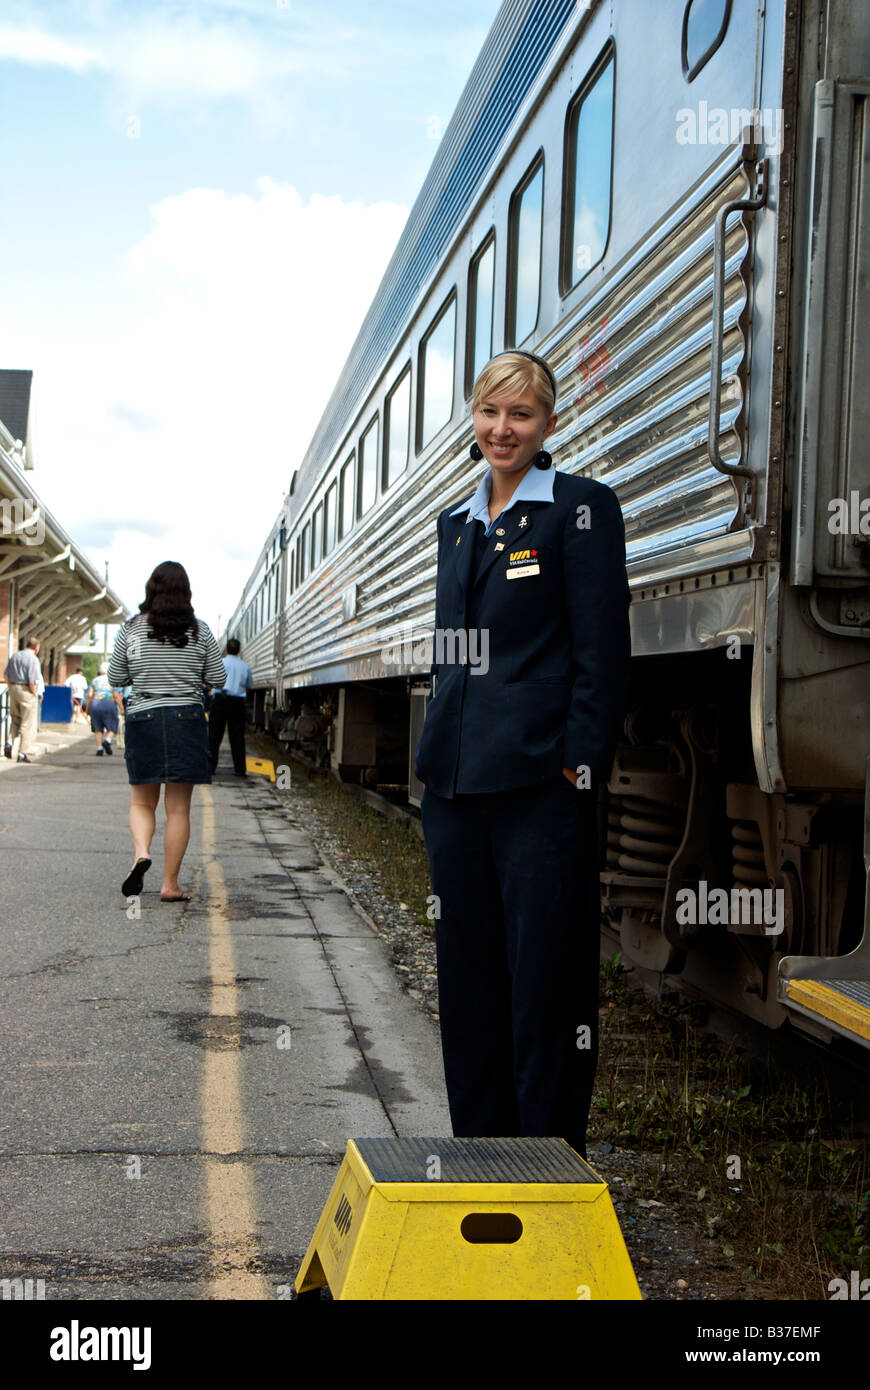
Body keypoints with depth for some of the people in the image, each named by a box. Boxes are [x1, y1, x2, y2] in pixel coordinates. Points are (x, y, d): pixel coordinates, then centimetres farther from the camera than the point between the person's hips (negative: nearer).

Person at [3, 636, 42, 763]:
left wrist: (12, 687, 17)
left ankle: (10, 741, 3)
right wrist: (35, 694, -6)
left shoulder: (14, 656, 9)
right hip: (27, 691, -6)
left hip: (13, 690, 7)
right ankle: (24, 753, 0)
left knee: (15, 718, 24)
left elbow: (5, 675, 11)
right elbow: (32, 681, -20)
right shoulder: (33, 660, -14)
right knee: (28, 724, 0)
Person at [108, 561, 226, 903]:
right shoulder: (199, 630, 1)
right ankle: (170, 884, 3)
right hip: (187, 719, 0)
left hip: (142, 718, 0)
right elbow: (218, 678, 6)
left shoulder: (131, 629, 0)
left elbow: (115, 678, 6)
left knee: (142, 801, 13)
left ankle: (141, 853, -14)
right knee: (178, 807, 4)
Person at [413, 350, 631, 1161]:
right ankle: (480, 1145, 24)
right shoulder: (457, 523, 17)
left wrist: (579, 766, -13)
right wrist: (438, 755, 15)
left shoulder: (580, 508, -3)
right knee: (467, 967, 12)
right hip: (456, 784, 7)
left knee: (546, 968, -2)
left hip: (540, 782, -7)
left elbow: (602, 652, -8)